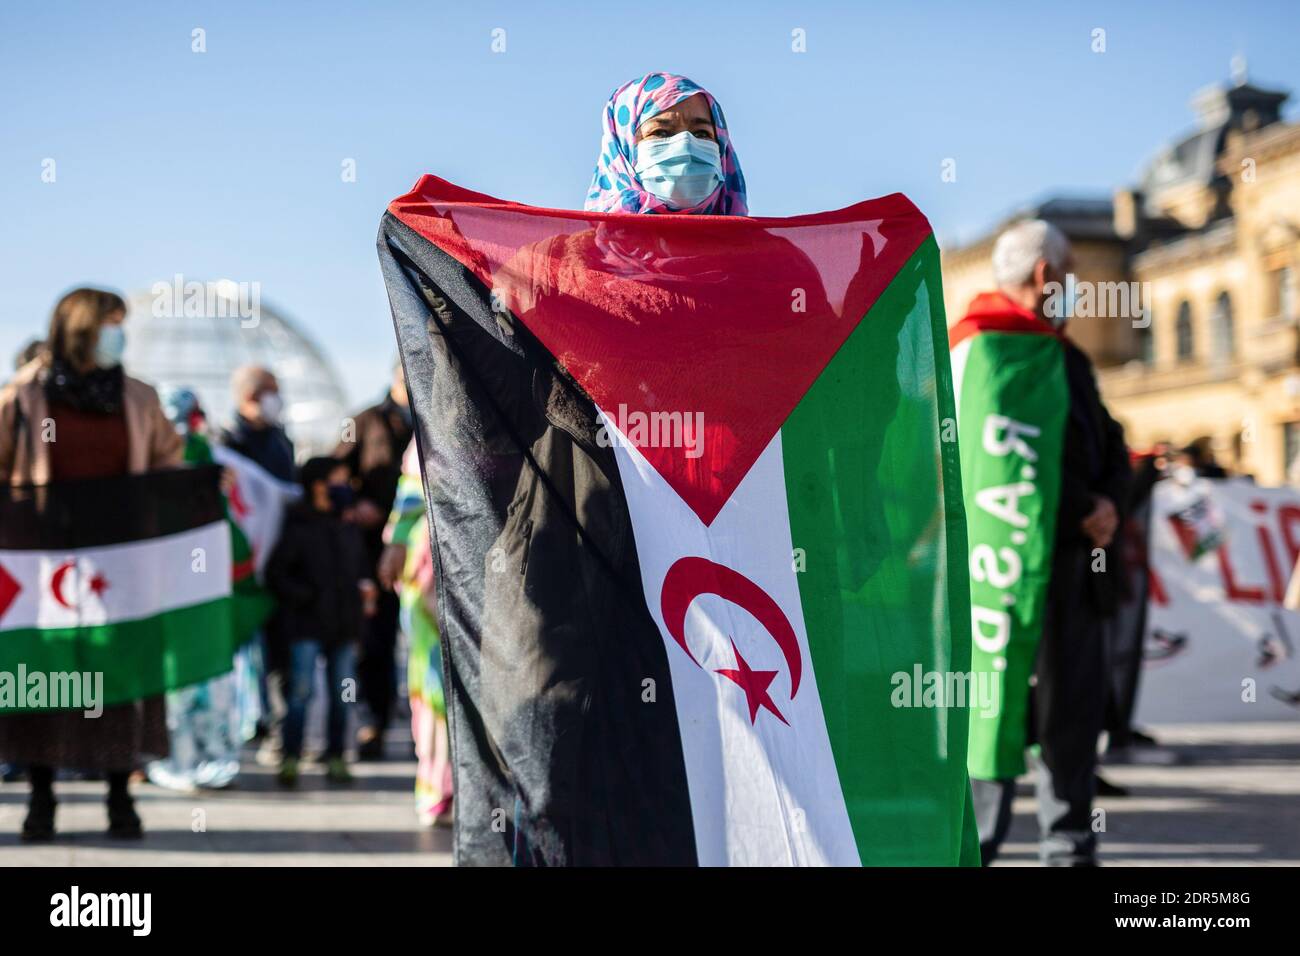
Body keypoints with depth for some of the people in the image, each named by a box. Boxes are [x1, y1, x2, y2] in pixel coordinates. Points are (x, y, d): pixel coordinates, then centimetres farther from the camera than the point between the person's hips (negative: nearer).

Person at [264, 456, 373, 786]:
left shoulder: (350, 530, 12)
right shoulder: (299, 528, -6)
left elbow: (361, 569, 24)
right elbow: (275, 574, -7)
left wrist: (365, 590, 5)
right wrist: (305, 598, -13)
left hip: (344, 624, 6)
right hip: (308, 625, -5)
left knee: (341, 693, 8)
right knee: (301, 690, -9)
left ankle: (335, 757, 18)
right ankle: (290, 759, -2)